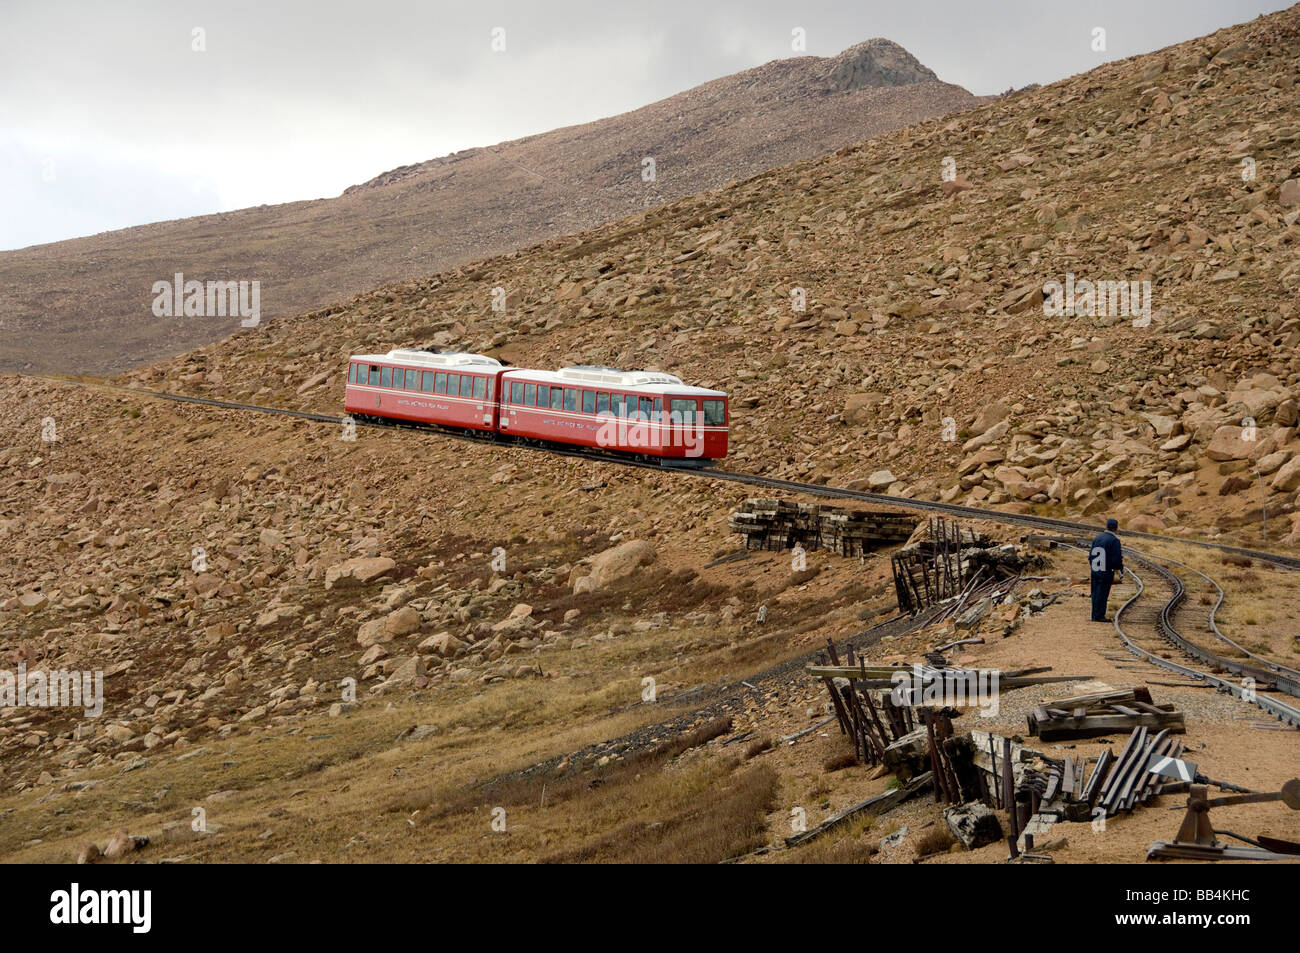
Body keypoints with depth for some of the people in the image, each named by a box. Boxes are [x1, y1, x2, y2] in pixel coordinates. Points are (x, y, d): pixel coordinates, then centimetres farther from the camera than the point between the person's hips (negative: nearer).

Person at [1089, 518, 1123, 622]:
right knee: (1102, 594, -1)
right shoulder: (1114, 540, -12)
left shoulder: (1097, 538, 8)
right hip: (1106, 572, -6)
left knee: (1095, 593, 12)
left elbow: (1090, 555, 13)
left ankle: (1095, 615, 17)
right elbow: (1117, 559, -14)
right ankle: (1099, 616, 0)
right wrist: (1119, 572, -5)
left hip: (1095, 571, 6)